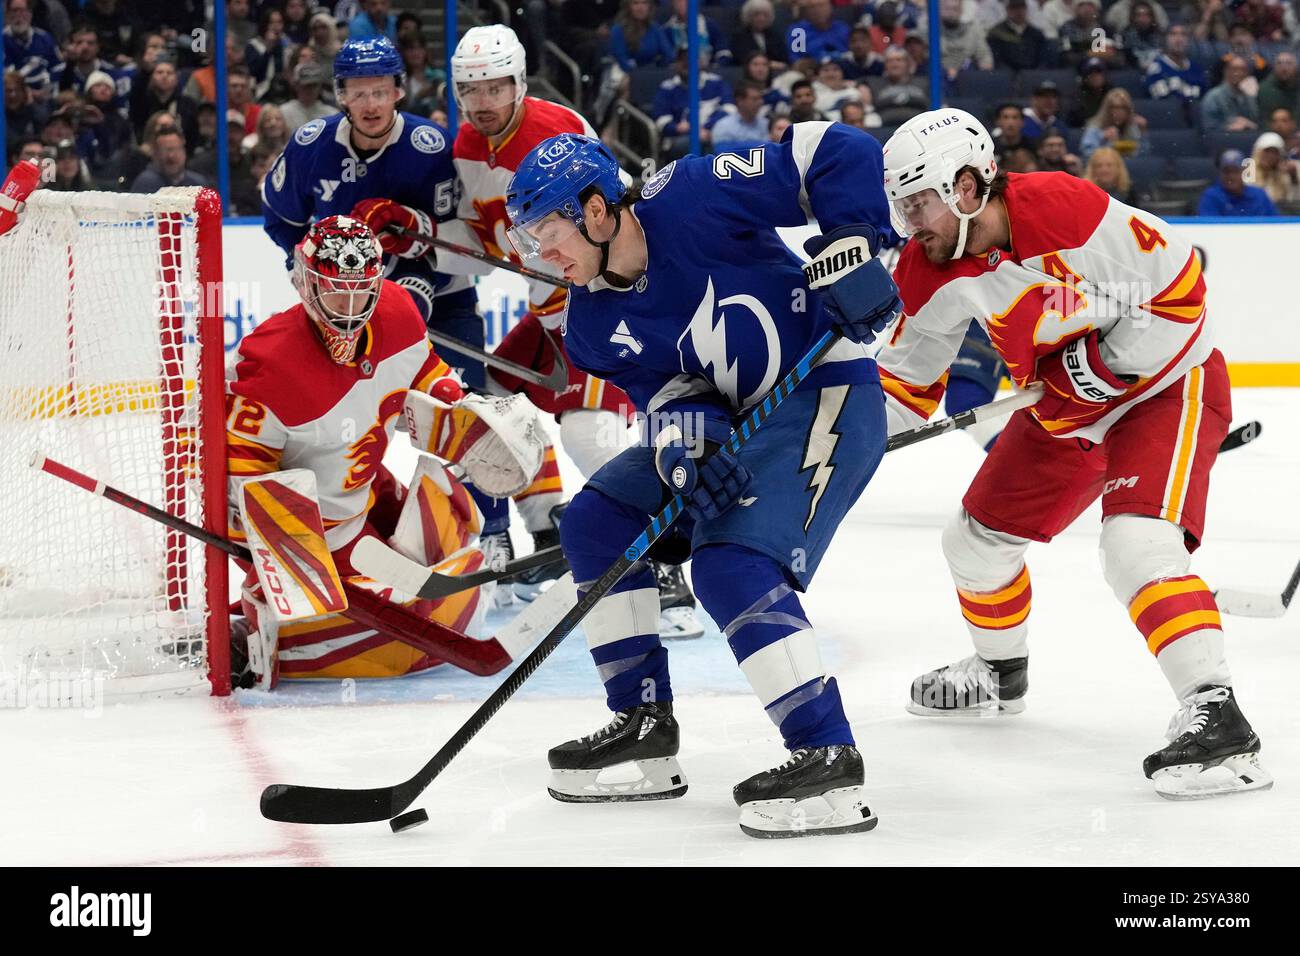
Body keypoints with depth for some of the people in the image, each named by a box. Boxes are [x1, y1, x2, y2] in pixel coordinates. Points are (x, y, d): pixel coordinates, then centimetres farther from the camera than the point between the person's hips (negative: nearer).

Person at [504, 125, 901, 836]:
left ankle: (829, 763, -22)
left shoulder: (690, 199, -20)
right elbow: (668, 385, -4)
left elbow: (835, 152, -20)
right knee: (594, 521, 4)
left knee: (733, 566, -24)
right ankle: (645, 729, 10)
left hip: (828, 391, -9)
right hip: (733, 420, 9)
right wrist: (685, 437, -26)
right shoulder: (592, 321, 2)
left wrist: (848, 251, -28)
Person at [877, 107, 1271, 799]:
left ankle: (1215, 717, -32)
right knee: (978, 538, 14)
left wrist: (1109, 360, -24)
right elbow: (910, 378, 4)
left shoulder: (1067, 210, -31)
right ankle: (1001, 673, 43)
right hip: (1069, 407, 8)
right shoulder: (931, 270, -8)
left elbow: (1180, 280, -23)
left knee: (1135, 544, -29)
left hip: (1168, 384, -8)